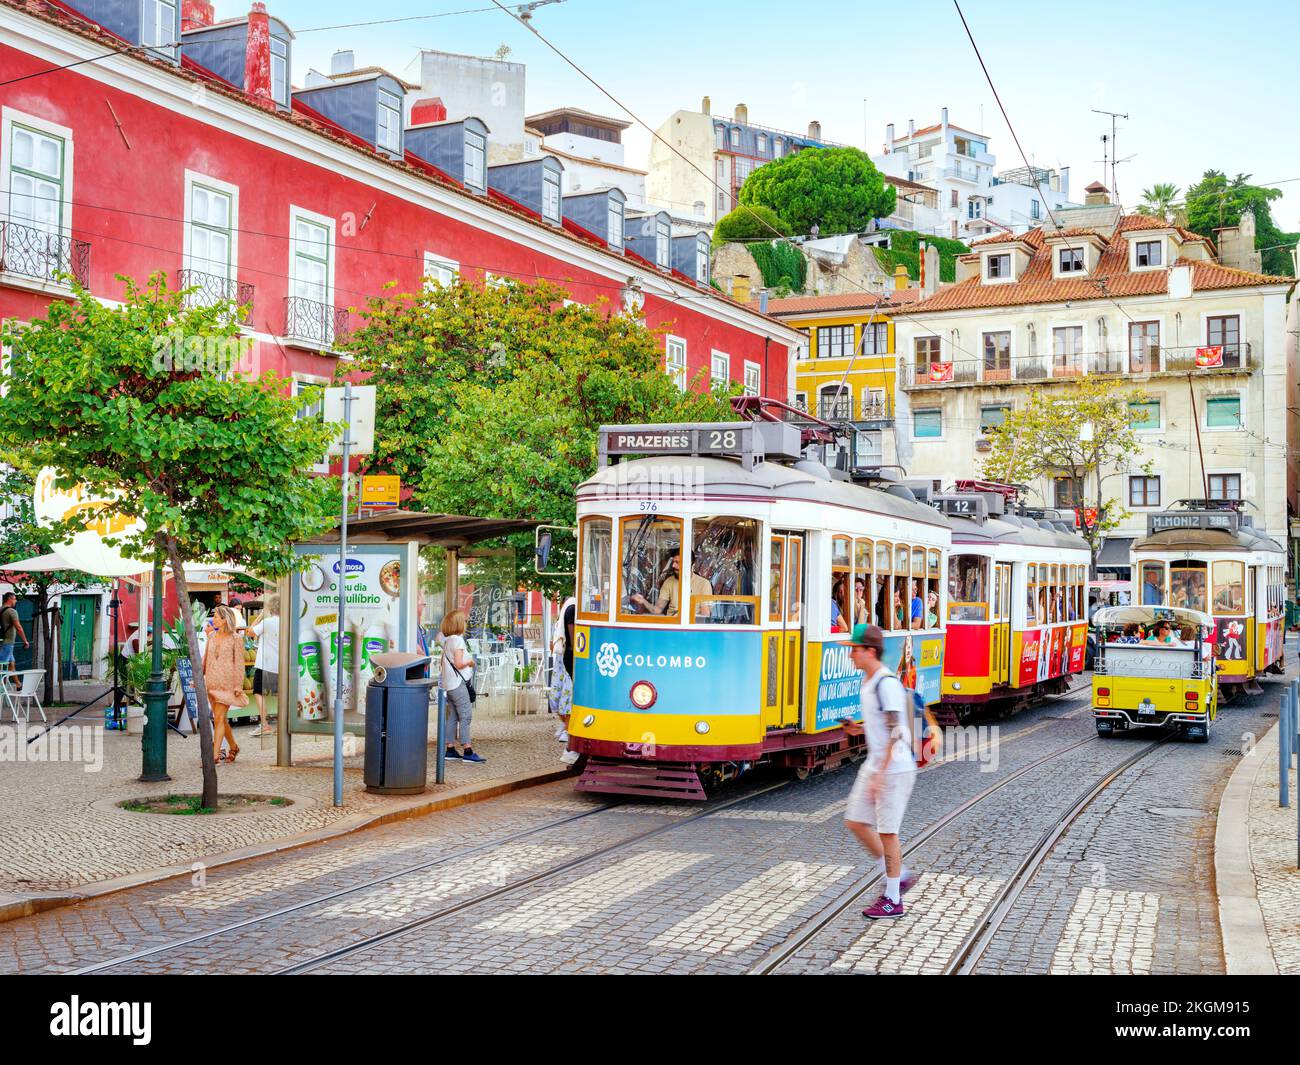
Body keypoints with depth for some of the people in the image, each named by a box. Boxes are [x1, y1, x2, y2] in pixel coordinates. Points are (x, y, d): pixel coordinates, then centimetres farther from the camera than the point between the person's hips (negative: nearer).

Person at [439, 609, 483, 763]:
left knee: (452, 716, 12)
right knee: (465, 715, -9)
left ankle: (450, 749, 14)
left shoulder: (447, 641, 13)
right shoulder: (458, 640, -15)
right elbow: (459, 664, -21)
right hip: (459, 683, -9)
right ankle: (467, 751, -12)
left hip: (448, 684, 9)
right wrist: (470, 662, -3)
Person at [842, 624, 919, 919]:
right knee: (855, 822, 11)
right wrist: (859, 728, 5)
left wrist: (880, 774, -23)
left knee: (887, 831, -1)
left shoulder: (887, 683, -19)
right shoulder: (868, 681, 11)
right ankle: (900, 875, 24)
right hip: (874, 765, 10)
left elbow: (896, 732, -22)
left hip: (894, 769, -10)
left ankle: (893, 900, 11)